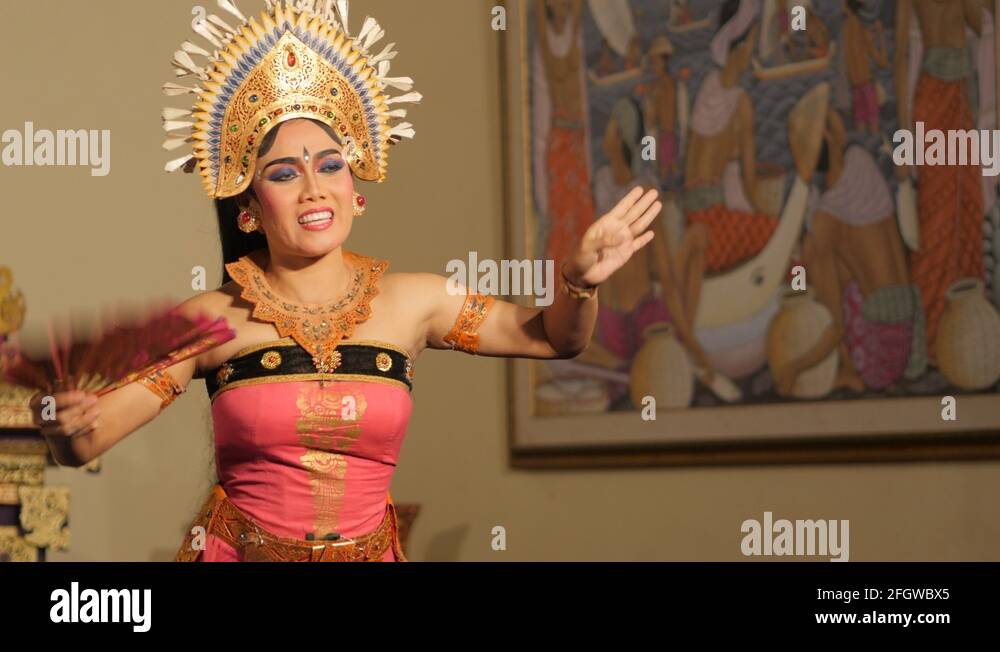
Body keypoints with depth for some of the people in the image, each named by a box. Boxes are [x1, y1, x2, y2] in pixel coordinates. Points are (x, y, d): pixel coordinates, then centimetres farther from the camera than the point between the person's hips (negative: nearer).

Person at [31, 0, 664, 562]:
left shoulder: (410, 302, -2)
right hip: (237, 551, -2)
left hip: (371, 552, 2)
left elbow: (551, 337, 9)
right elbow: (82, 446, -10)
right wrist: (66, 420, -33)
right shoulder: (212, 320, -9)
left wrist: (580, 281, -12)